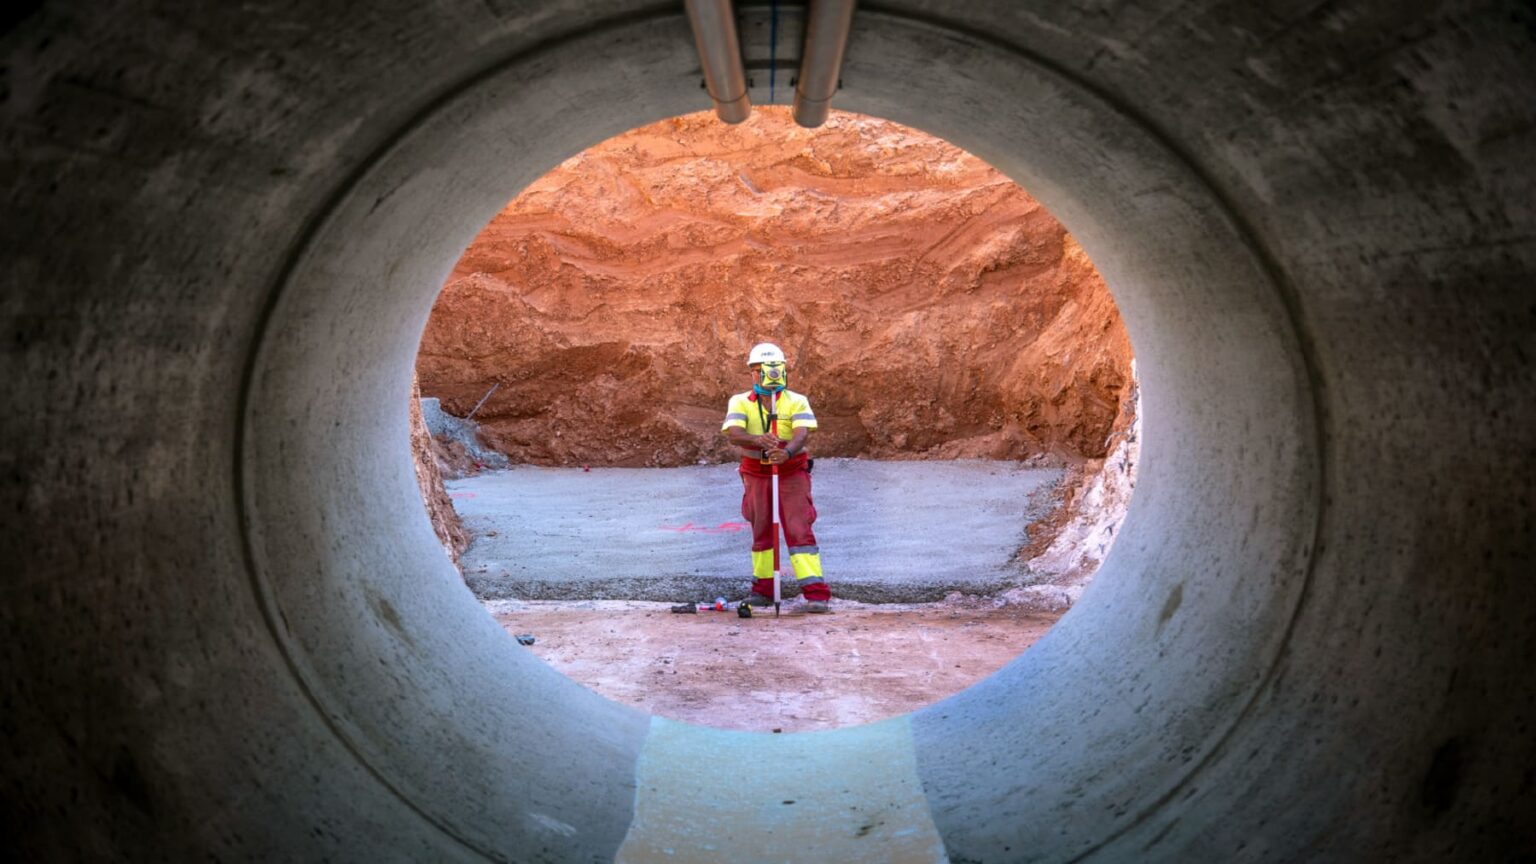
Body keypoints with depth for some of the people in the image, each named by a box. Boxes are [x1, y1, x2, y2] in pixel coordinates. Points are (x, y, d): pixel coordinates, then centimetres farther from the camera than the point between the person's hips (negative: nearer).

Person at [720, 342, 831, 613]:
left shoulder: (797, 401, -7)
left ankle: (816, 592, -13)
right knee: (761, 531, 13)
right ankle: (763, 589, 26)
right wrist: (758, 440, -43)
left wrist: (788, 451, -45)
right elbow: (732, 433, -22)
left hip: (792, 472, -2)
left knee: (799, 530, -10)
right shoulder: (740, 402, -4)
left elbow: (803, 433, -23)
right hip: (756, 474, 3)